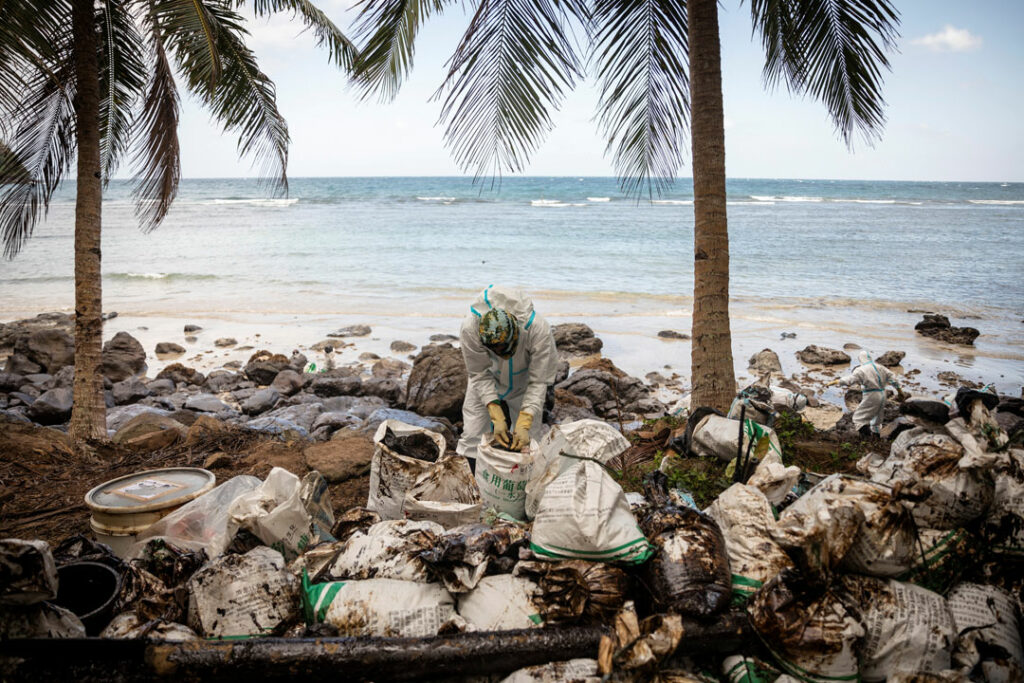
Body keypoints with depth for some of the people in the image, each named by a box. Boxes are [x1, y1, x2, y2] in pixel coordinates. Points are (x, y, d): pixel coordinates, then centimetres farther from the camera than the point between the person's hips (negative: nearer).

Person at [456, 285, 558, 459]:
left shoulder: (539, 329, -37)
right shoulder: (469, 329, -35)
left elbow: (538, 381, -29)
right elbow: (480, 375, -24)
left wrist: (524, 424, -36)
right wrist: (497, 419, -31)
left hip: (523, 383, -1)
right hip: (489, 379, 1)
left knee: (527, 440, -6)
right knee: (473, 437, -2)